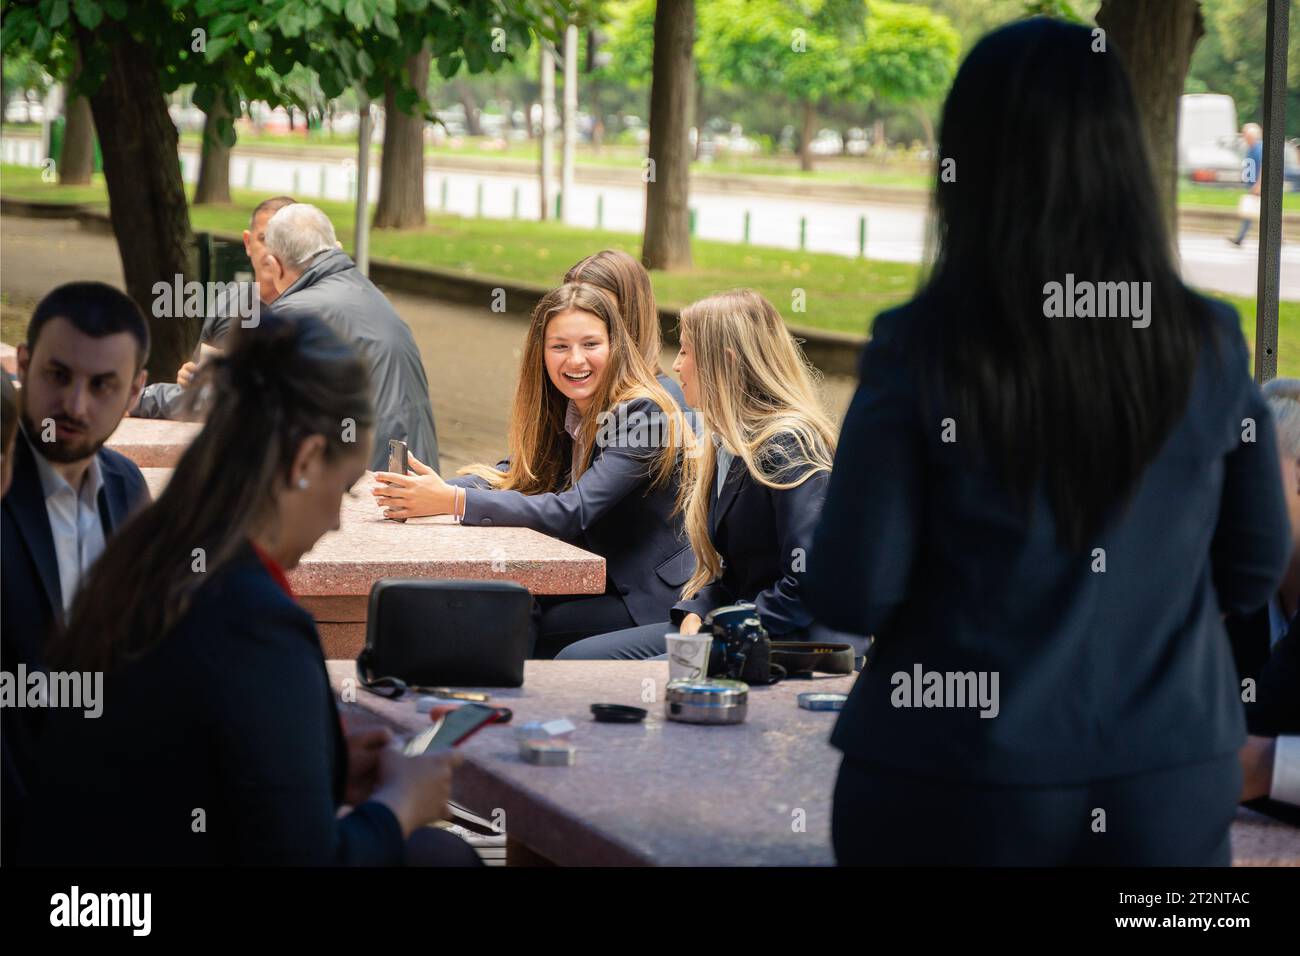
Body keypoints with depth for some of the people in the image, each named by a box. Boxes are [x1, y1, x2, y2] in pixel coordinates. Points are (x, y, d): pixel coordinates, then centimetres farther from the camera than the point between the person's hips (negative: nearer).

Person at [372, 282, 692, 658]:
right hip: (596, 583, 7)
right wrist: (431, 490, -19)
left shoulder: (642, 415, -18)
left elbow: (573, 512, -27)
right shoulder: (561, 414, 7)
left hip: (654, 604, -7)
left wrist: (452, 501, -32)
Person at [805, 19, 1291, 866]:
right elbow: (1253, 570, 5)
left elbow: (851, 595, -12)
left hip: (961, 795, -2)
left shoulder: (920, 352, -13)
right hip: (1167, 793, 2)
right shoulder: (1208, 346, -5)